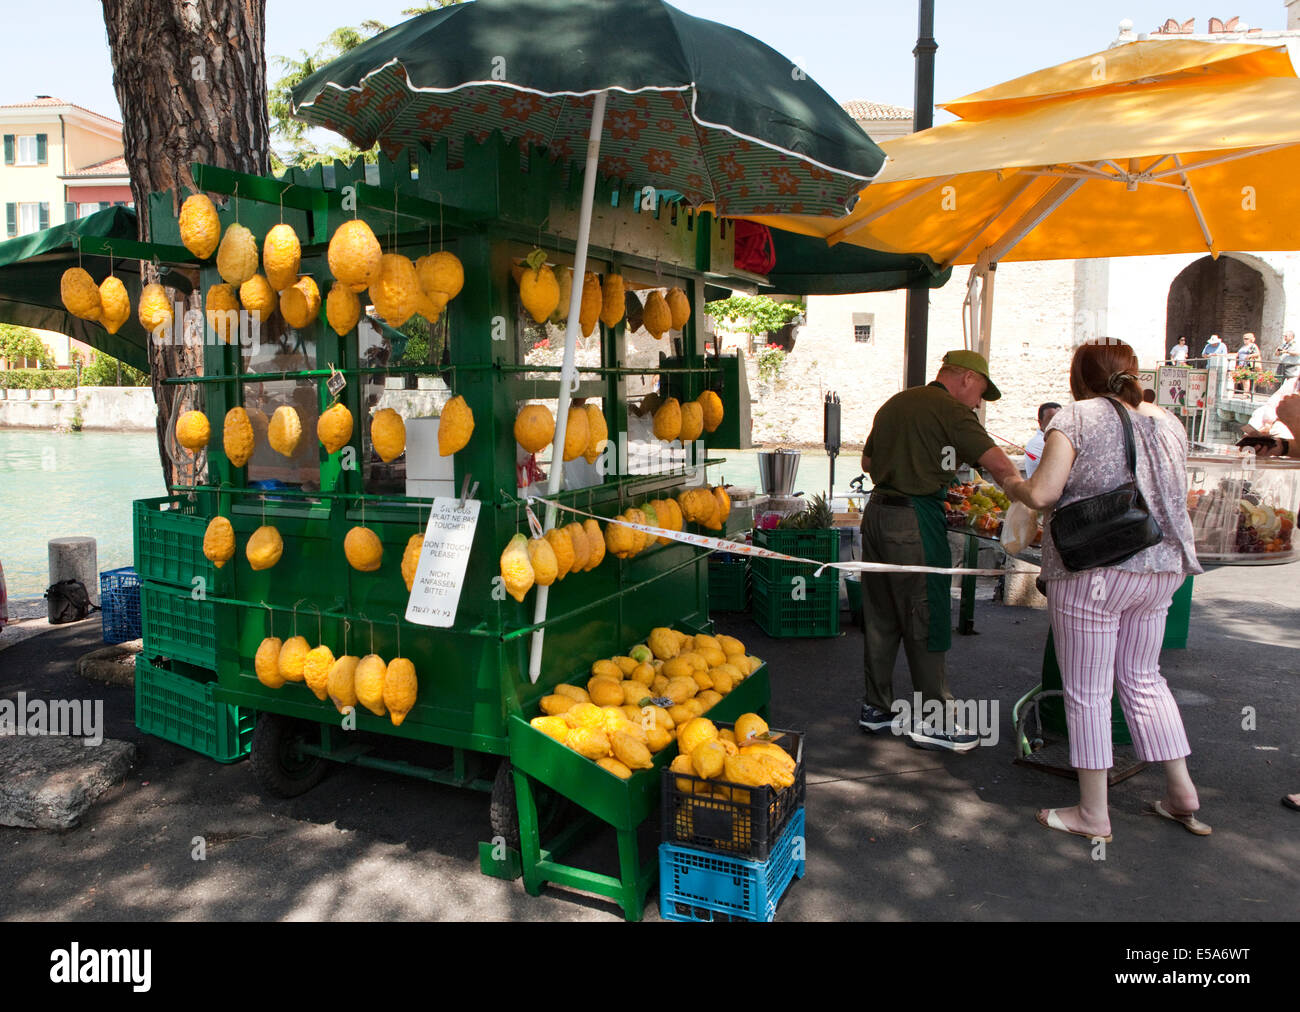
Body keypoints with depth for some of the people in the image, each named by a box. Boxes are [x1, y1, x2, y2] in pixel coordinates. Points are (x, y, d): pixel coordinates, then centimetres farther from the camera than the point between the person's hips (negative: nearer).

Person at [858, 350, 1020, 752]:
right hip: (915, 521, -8)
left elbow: (867, 462, 24)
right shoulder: (950, 411, -8)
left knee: (880, 616, 13)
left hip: (877, 511, 8)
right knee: (925, 621, 0)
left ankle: (876, 707, 22)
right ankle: (933, 721, 8)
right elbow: (1000, 465, -14)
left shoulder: (894, 404, 16)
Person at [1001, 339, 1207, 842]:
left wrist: (1014, 486, 5)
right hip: (1161, 568, 7)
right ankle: (1182, 791, 27)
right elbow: (1172, 497, 20)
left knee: (1087, 693, 4)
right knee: (1143, 678, 22)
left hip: (1093, 572, -6)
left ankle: (1093, 813, 13)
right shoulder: (1168, 422, 11)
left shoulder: (1077, 417, -8)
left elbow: (1042, 494, -16)